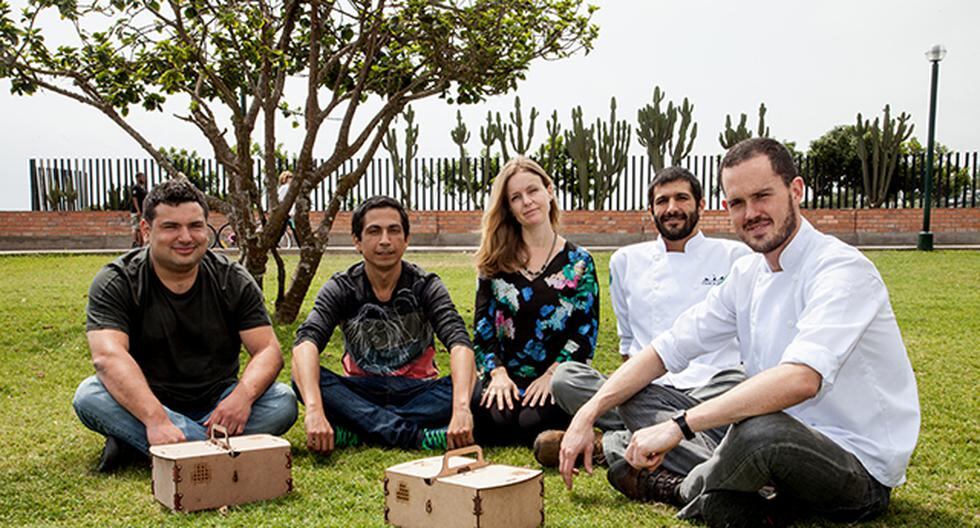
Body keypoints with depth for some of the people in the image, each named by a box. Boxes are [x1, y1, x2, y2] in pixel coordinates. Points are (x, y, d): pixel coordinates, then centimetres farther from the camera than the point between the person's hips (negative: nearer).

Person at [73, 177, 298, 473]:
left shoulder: (234, 281, -3)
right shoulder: (115, 283, -10)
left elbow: (268, 351, -9)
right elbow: (108, 356, -26)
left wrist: (242, 396, -32)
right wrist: (156, 420, -42)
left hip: (215, 405, 2)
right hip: (144, 405, -1)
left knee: (282, 402, -24)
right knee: (90, 396, -29)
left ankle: (135, 441, -23)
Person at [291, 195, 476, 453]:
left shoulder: (426, 286, -8)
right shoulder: (340, 288, -7)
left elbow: (459, 342, -24)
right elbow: (306, 341, -24)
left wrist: (461, 408, -44)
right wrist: (314, 410, -44)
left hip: (417, 392, 0)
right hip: (361, 391, 0)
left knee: (472, 389, -30)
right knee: (304, 379, -29)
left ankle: (356, 431, -29)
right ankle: (413, 437, -32)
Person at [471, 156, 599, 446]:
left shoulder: (578, 261, 4)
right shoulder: (495, 261, 8)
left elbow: (586, 331, -1)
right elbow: (482, 324, 5)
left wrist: (551, 375, -12)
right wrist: (497, 373, -9)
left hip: (556, 378, -1)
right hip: (507, 375, 1)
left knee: (532, 423, -28)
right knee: (495, 422, -28)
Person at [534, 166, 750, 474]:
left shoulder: (736, 256, 12)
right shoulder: (626, 261, 18)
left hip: (716, 386, -1)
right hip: (649, 391, 1)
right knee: (565, 377, -25)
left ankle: (614, 443, -27)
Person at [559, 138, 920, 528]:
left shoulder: (842, 270, -18)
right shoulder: (748, 274, 6)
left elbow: (801, 379, -35)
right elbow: (669, 348, 6)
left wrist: (679, 425, -36)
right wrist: (589, 413, -3)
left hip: (863, 470, -6)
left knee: (761, 431, -37)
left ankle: (682, 489, -10)